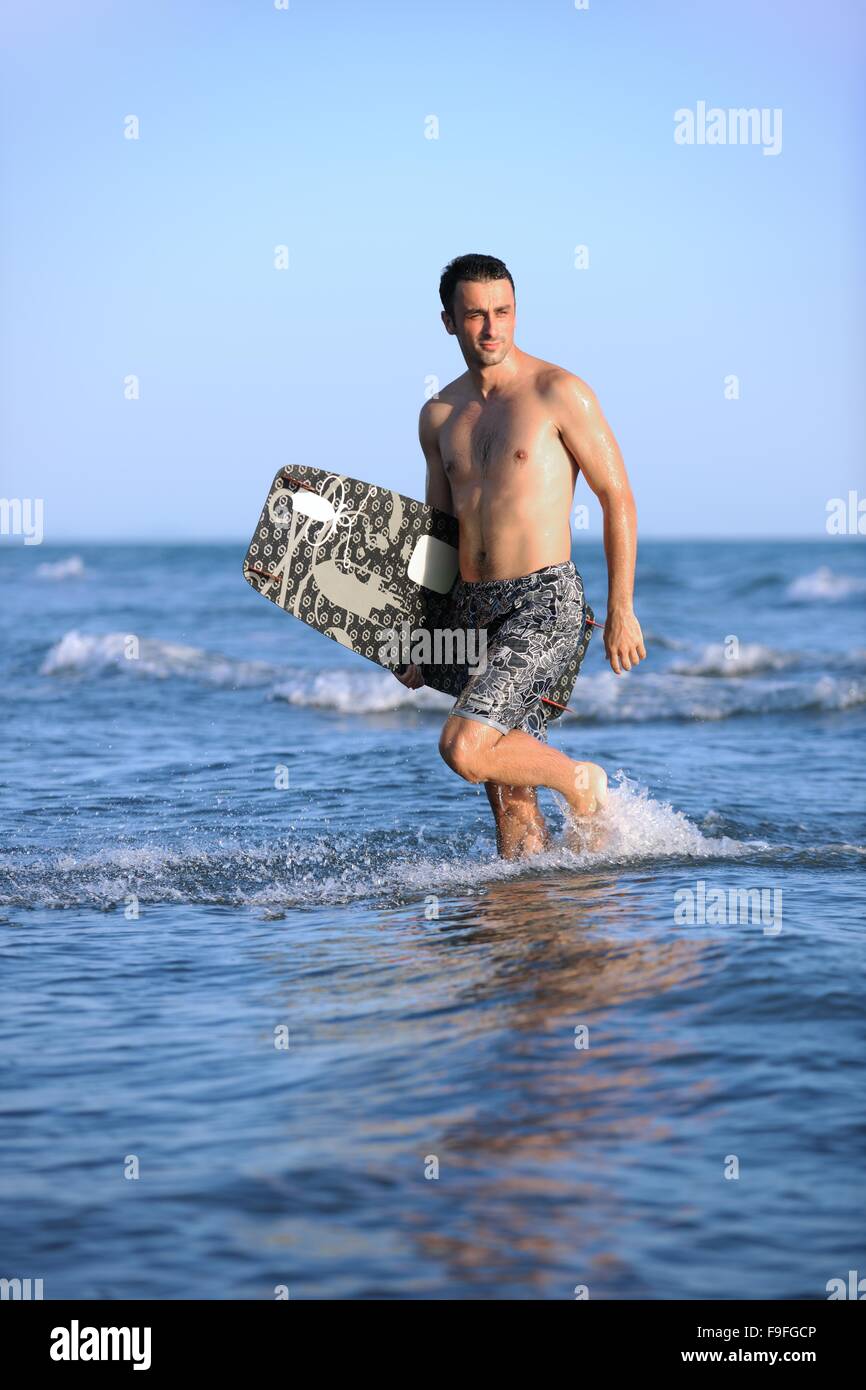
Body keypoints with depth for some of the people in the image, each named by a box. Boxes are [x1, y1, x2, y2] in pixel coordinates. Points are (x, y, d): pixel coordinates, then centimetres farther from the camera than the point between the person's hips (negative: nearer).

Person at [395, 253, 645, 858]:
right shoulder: (439, 415, 12)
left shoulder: (558, 391, -6)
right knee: (510, 798, 6)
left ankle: (583, 782, 6)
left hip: (545, 603, -6)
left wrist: (622, 611, -7)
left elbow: (618, 498, -4)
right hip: (472, 608, 6)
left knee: (464, 748, -19)